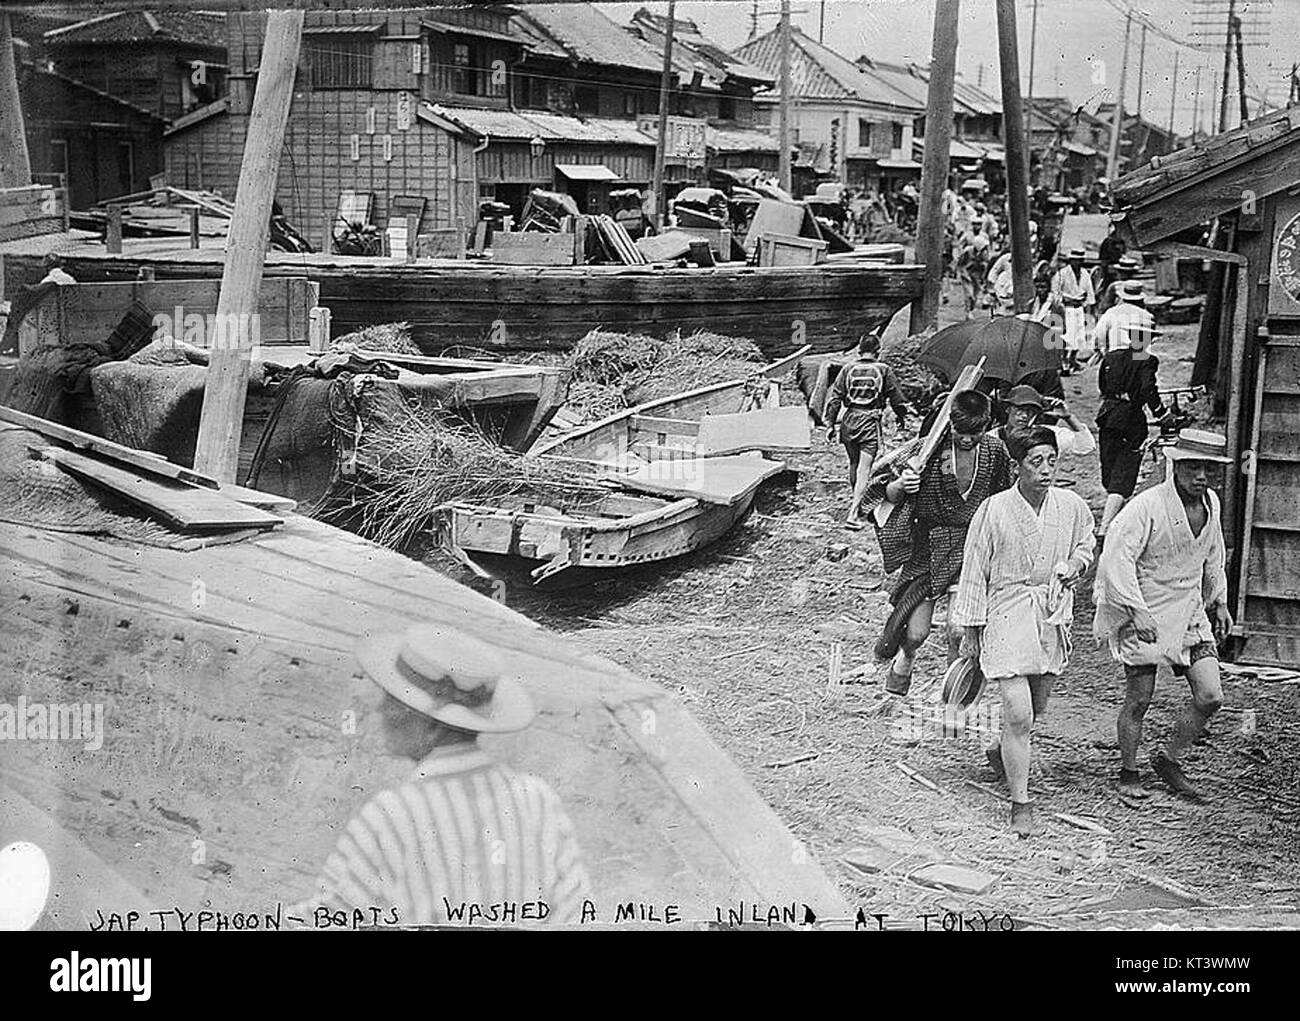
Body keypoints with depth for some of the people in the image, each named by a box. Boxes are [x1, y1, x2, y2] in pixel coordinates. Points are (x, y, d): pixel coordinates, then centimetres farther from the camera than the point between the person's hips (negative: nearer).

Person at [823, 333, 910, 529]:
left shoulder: (848, 369, 3)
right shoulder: (883, 370, -1)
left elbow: (834, 398, 1)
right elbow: (896, 397, 6)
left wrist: (830, 424, 5)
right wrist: (901, 417, 24)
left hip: (849, 420, 3)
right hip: (870, 422, -3)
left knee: (854, 464, 20)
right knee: (864, 469, -6)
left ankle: (856, 503, 36)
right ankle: (853, 513, -15)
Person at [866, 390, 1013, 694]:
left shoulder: (995, 452, -3)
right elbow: (890, 496, -4)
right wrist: (900, 485, -26)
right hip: (928, 547, -1)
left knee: (960, 632, -9)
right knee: (916, 633, -4)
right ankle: (903, 660, 33)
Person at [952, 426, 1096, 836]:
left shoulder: (1072, 506, -2)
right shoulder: (993, 510, -13)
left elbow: (1087, 543, 20)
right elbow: (974, 571, -5)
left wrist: (1074, 562, -3)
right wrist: (970, 631, -2)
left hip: (1053, 615, 4)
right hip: (1008, 614, -4)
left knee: (1036, 709, 16)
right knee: (1018, 714, -11)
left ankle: (1001, 753, 48)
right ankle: (1020, 804, 1)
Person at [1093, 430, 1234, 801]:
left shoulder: (1210, 503, 5)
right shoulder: (1147, 506, -19)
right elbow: (1117, 558, -23)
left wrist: (1219, 602, 24)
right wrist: (1136, 610, -28)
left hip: (1190, 614, 6)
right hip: (1143, 614, -6)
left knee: (1210, 697, -1)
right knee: (1139, 700, 0)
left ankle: (1169, 759, 19)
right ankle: (1128, 774, 20)